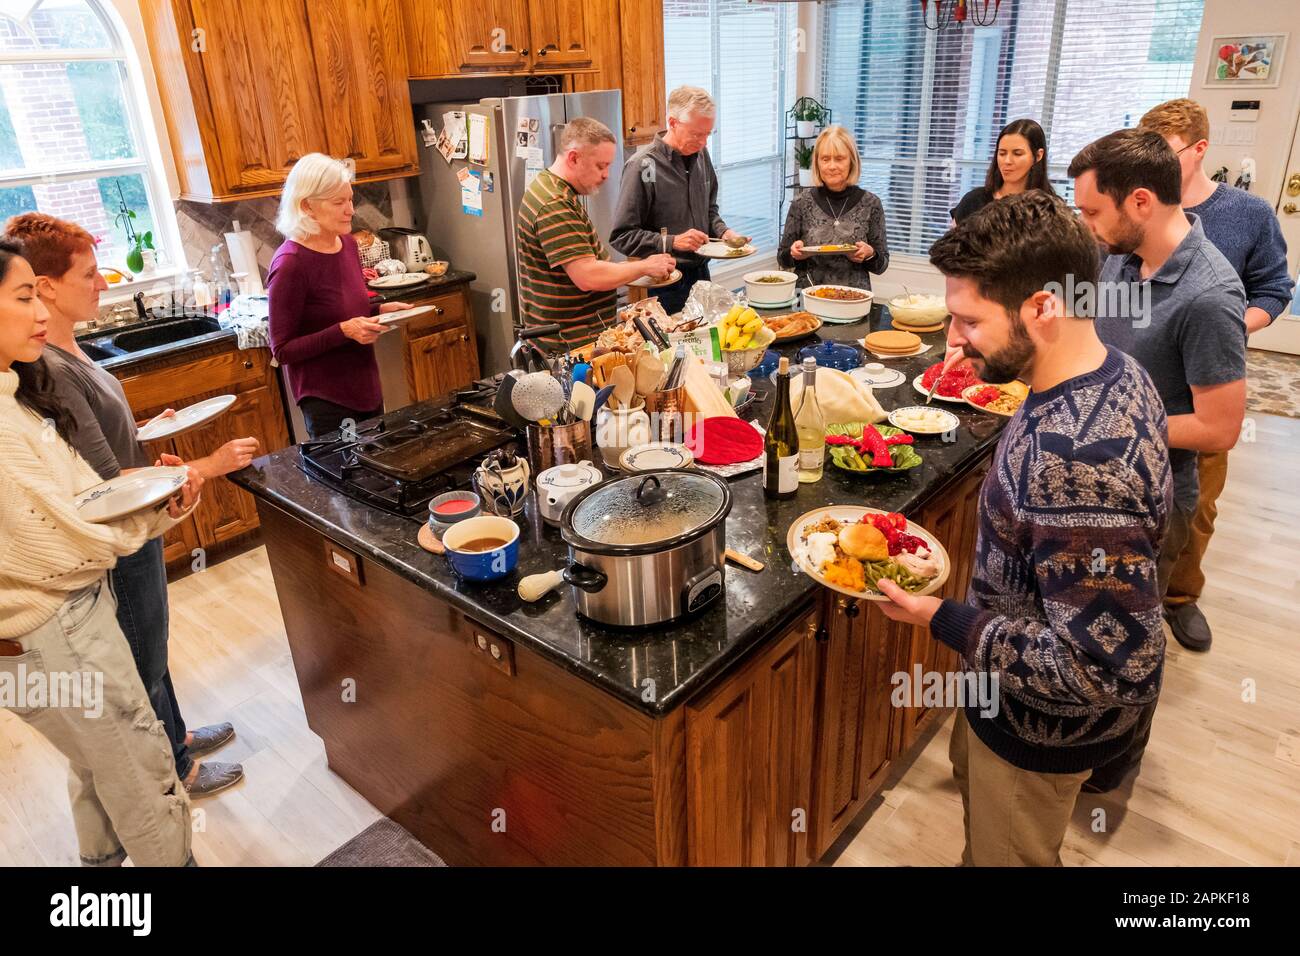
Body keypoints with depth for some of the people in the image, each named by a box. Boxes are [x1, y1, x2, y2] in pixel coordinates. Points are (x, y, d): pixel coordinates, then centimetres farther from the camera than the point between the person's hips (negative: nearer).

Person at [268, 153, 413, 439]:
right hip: (327, 402, -7)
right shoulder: (290, 263, -19)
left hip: (366, 389, 7)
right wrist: (343, 331, -25)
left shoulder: (347, 243, 1)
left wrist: (381, 311, -2)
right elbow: (282, 349, -15)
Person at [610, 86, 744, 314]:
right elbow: (621, 236, -17)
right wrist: (672, 242, -25)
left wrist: (723, 232, 0)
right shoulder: (642, 166, -16)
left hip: (701, 273, 7)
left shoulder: (701, 155, 6)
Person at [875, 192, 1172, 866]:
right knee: (972, 771, 33)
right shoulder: (1115, 373, -9)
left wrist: (943, 620, -28)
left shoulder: (1077, 462, -39)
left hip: (1042, 726, -8)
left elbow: (1111, 669, -35)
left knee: (1006, 852, 19)